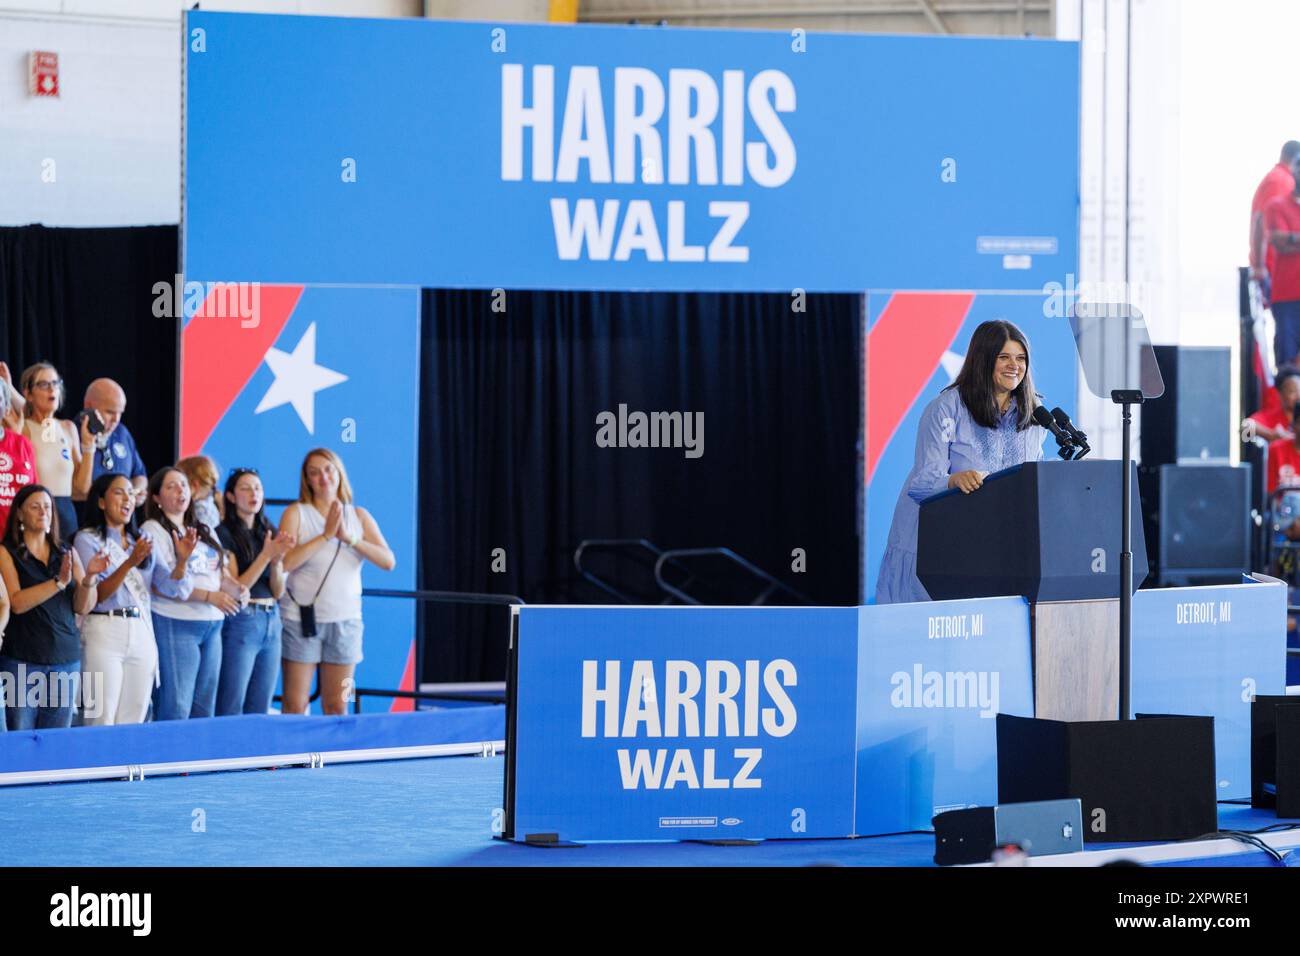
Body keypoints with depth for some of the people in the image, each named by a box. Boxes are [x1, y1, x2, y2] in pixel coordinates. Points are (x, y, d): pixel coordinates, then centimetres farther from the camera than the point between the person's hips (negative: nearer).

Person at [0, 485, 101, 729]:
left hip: (66, 659, 4)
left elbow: (83, 607, 7)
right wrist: (59, 582, -20)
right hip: (22, 660, -4)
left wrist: (89, 577, -12)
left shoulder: (67, 553, 12)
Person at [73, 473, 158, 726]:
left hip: (142, 634, 5)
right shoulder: (87, 540, -1)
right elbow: (95, 596, -10)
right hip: (105, 632, -5)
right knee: (102, 724, -10)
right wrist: (129, 563, -22)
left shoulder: (140, 541, 16)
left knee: (133, 724, 3)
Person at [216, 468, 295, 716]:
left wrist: (277, 559, -7)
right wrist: (266, 555, -17)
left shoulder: (268, 533, 14)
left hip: (271, 621, 6)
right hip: (240, 621, -6)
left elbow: (278, 592, 11)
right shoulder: (224, 534, -4)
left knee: (259, 711, 8)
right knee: (231, 710, -7)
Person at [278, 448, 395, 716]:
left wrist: (349, 538, -15)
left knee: (336, 707, 5)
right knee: (295, 706, -5)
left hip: (345, 620, 3)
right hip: (302, 618, -3)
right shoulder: (296, 513, -1)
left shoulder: (359, 516, 8)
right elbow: (285, 562, -17)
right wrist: (326, 535, -18)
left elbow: (388, 561, -4)